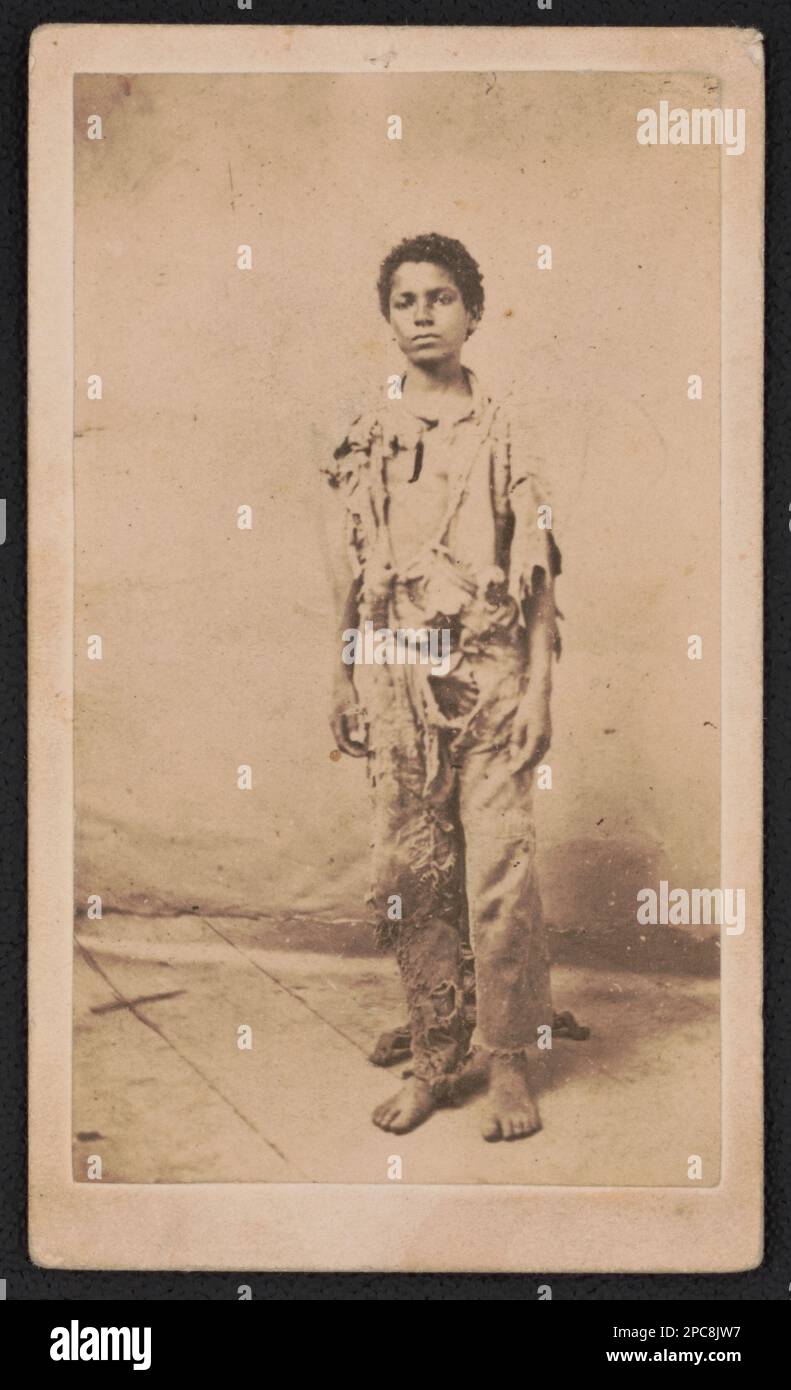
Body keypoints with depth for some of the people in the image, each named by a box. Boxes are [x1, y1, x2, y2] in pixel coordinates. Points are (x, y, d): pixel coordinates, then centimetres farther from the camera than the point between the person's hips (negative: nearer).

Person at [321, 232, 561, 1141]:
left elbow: (539, 571, 2)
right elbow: (347, 573, 14)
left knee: (500, 878, -4)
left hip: (491, 676, -2)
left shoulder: (506, 433, 5)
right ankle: (434, 1059, 16)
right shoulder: (364, 438, 11)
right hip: (395, 682, 2)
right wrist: (342, 683, 11)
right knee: (407, 877, 4)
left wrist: (539, 687, -5)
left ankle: (508, 1063, 9)